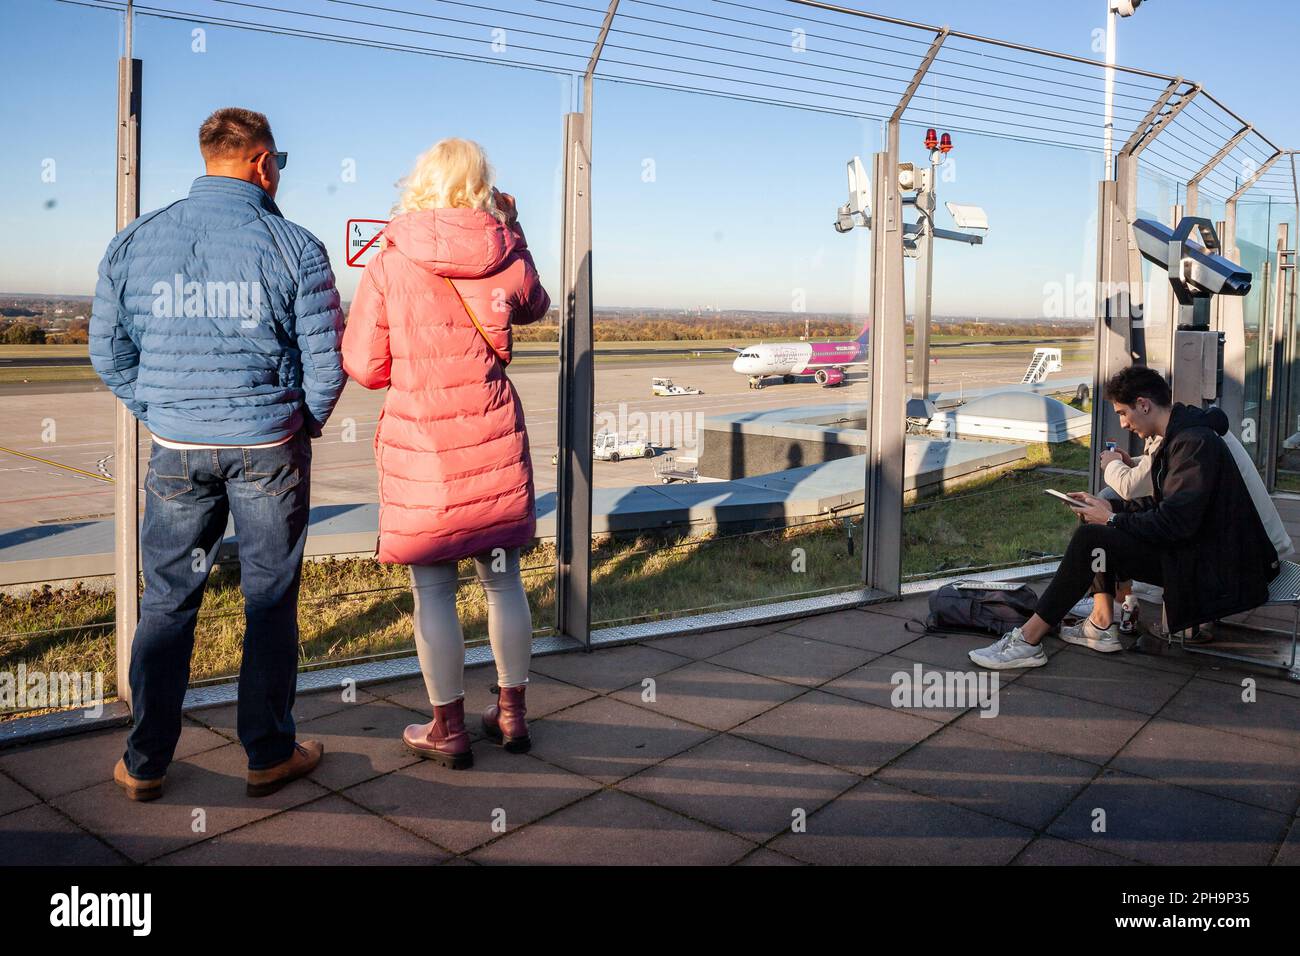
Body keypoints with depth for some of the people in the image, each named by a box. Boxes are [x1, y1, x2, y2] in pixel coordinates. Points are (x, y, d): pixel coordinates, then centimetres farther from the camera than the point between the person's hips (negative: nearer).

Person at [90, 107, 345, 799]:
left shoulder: (133, 242, 3)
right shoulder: (293, 246, -6)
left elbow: (108, 350, 8)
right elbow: (326, 357, -5)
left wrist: (159, 416, 17)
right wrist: (306, 424, 11)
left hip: (177, 449, 3)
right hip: (270, 449, -2)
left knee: (167, 598, 13)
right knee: (269, 601, 8)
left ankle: (144, 762, 21)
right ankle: (268, 755, 18)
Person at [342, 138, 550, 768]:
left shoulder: (390, 261, -7)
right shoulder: (510, 255, -2)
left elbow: (363, 366, -4)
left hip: (419, 445, -3)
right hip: (496, 441, 3)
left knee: (433, 590, 7)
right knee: (503, 579, 14)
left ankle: (449, 729, 17)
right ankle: (512, 714, 26)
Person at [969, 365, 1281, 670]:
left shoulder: (1195, 442, -20)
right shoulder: (1177, 437, 12)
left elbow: (1175, 521, -26)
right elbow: (1160, 504, 18)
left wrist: (1112, 520, -15)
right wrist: (1111, 507, 6)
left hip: (1206, 565, -11)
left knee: (1091, 539, -21)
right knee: (1093, 524, 12)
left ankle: (1028, 640, -19)